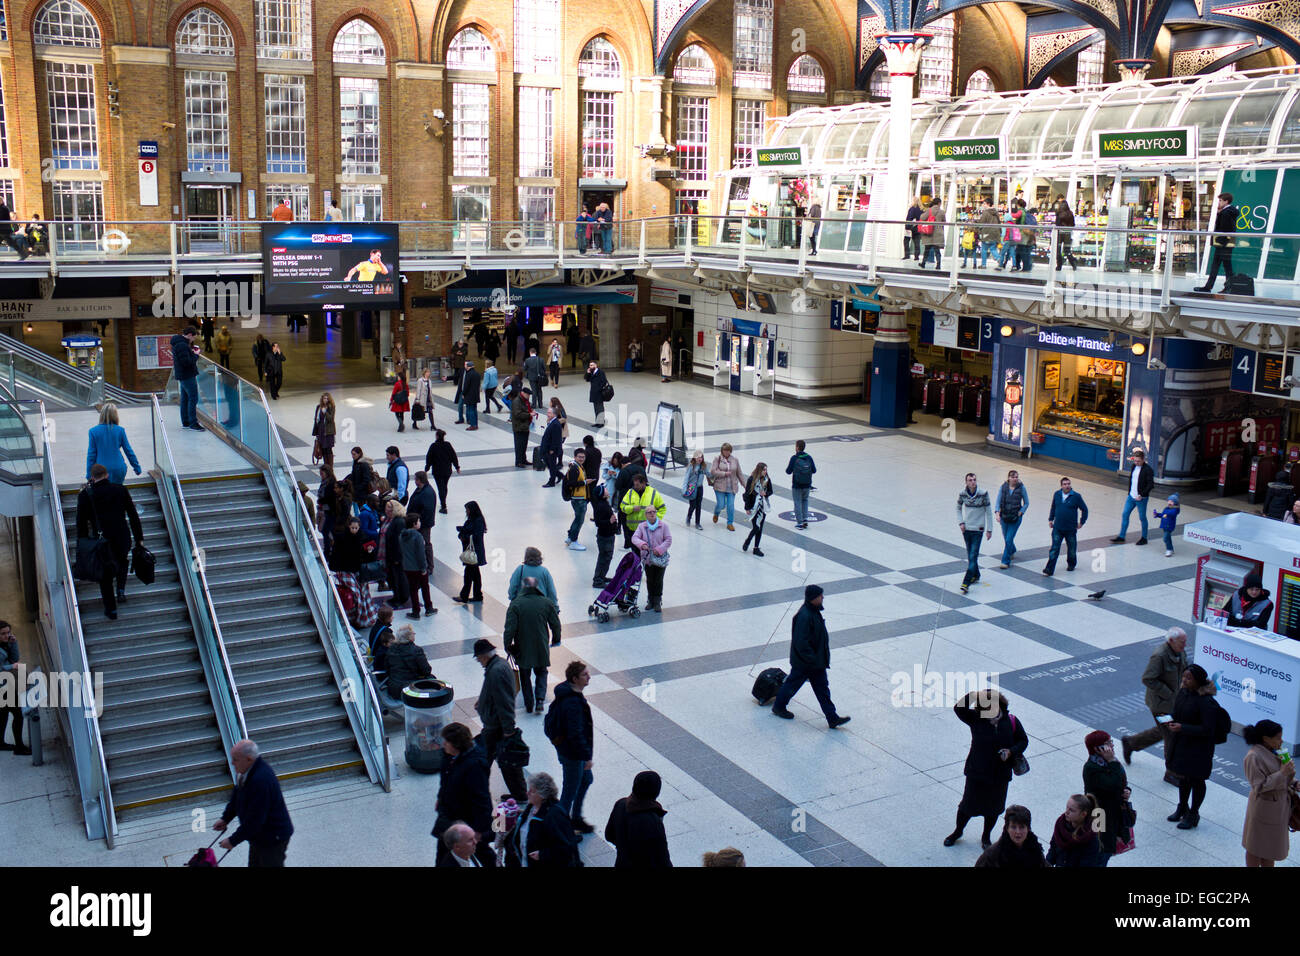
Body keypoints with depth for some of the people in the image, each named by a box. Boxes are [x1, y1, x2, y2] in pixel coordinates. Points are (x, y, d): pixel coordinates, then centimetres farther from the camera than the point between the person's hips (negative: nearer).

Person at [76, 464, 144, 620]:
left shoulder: (85, 495, -6)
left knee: (105, 575, 20)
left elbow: (81, 524, -3)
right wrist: (139, 538, 7)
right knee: (123, 560, 35)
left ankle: (111, 610, 24)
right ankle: (121, 589, 20)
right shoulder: (121, 490, -3)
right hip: (123, 540, 1)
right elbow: (133, 516, -1)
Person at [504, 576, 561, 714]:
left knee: (525, 676, 15)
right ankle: (540, 700, 4)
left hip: (522, 648, -2)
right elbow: (555, 624, -1)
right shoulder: (547, 603, -8)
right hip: (541, 647, 2)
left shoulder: (515, 604, -15)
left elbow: (510, 628, -16)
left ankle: (529, 704, 20)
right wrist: (556, 639, 16)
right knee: (541, 672, 20)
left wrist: (507, 645, -3)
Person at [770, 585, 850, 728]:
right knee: (793, 684, 12)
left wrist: (823, 660, 20)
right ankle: (778, 706, 35)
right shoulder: (804, 616, -28)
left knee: (822, 687, 9)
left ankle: (832, 718, 12)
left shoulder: (814, 612, 3)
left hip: (816, 661, 9)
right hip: (803, 663, -9)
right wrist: (813, 659, -22)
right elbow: (801, 643, -28)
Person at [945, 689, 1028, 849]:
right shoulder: (976, 719, -12)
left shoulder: (1011, 722, -7)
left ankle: (986, 836, 40)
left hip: (1000, 775, 1)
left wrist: (1011, 751, -14)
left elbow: (1023, 740, 4)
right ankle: (958, 831, 37)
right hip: (977, 772, -1)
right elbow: (959, 709, -25)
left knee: (993, 808, 16)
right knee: (968, 805, 11)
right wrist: (971, 697, -40)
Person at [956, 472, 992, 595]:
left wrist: (989, 529, -2)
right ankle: (976, 575, 35)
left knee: (973, 556, -9)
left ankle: (966, 583, -12)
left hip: (978, 529, -3)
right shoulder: (962, 494, -4)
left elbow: (988, 511, -3)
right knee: (969, 555, 14)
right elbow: (958, 508, 14)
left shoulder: (983, 494, -11)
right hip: (966, 529, 3)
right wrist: (961, 522, 0)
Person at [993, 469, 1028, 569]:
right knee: (1006, 538, 18)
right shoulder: (1003, 487, -3)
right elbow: (998, 501, -5)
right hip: (1004, 517, 3)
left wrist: (1020, 513, -9)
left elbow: (1026, 503, 3)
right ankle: (1012, 551, 48)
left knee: (1009, 539, -9)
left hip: (1015, 518, -3)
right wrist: (997, 513, -19)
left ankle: (1006, 561, -1)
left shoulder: (1021, 488, -7)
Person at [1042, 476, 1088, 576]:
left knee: (1071, 548, 15)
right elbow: (1053, 508, 18)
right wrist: (1050, 519, 14)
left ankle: (1071, 564, 39)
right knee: (1054, 549, -6)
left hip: (1071, 529, -1)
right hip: (1057, 528, 1)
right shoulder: (1057, 495, 2)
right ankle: (1049, 569, -9)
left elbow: (1084, 509, 1)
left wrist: (1082, 522, 0)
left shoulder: (1076, 496, -9)